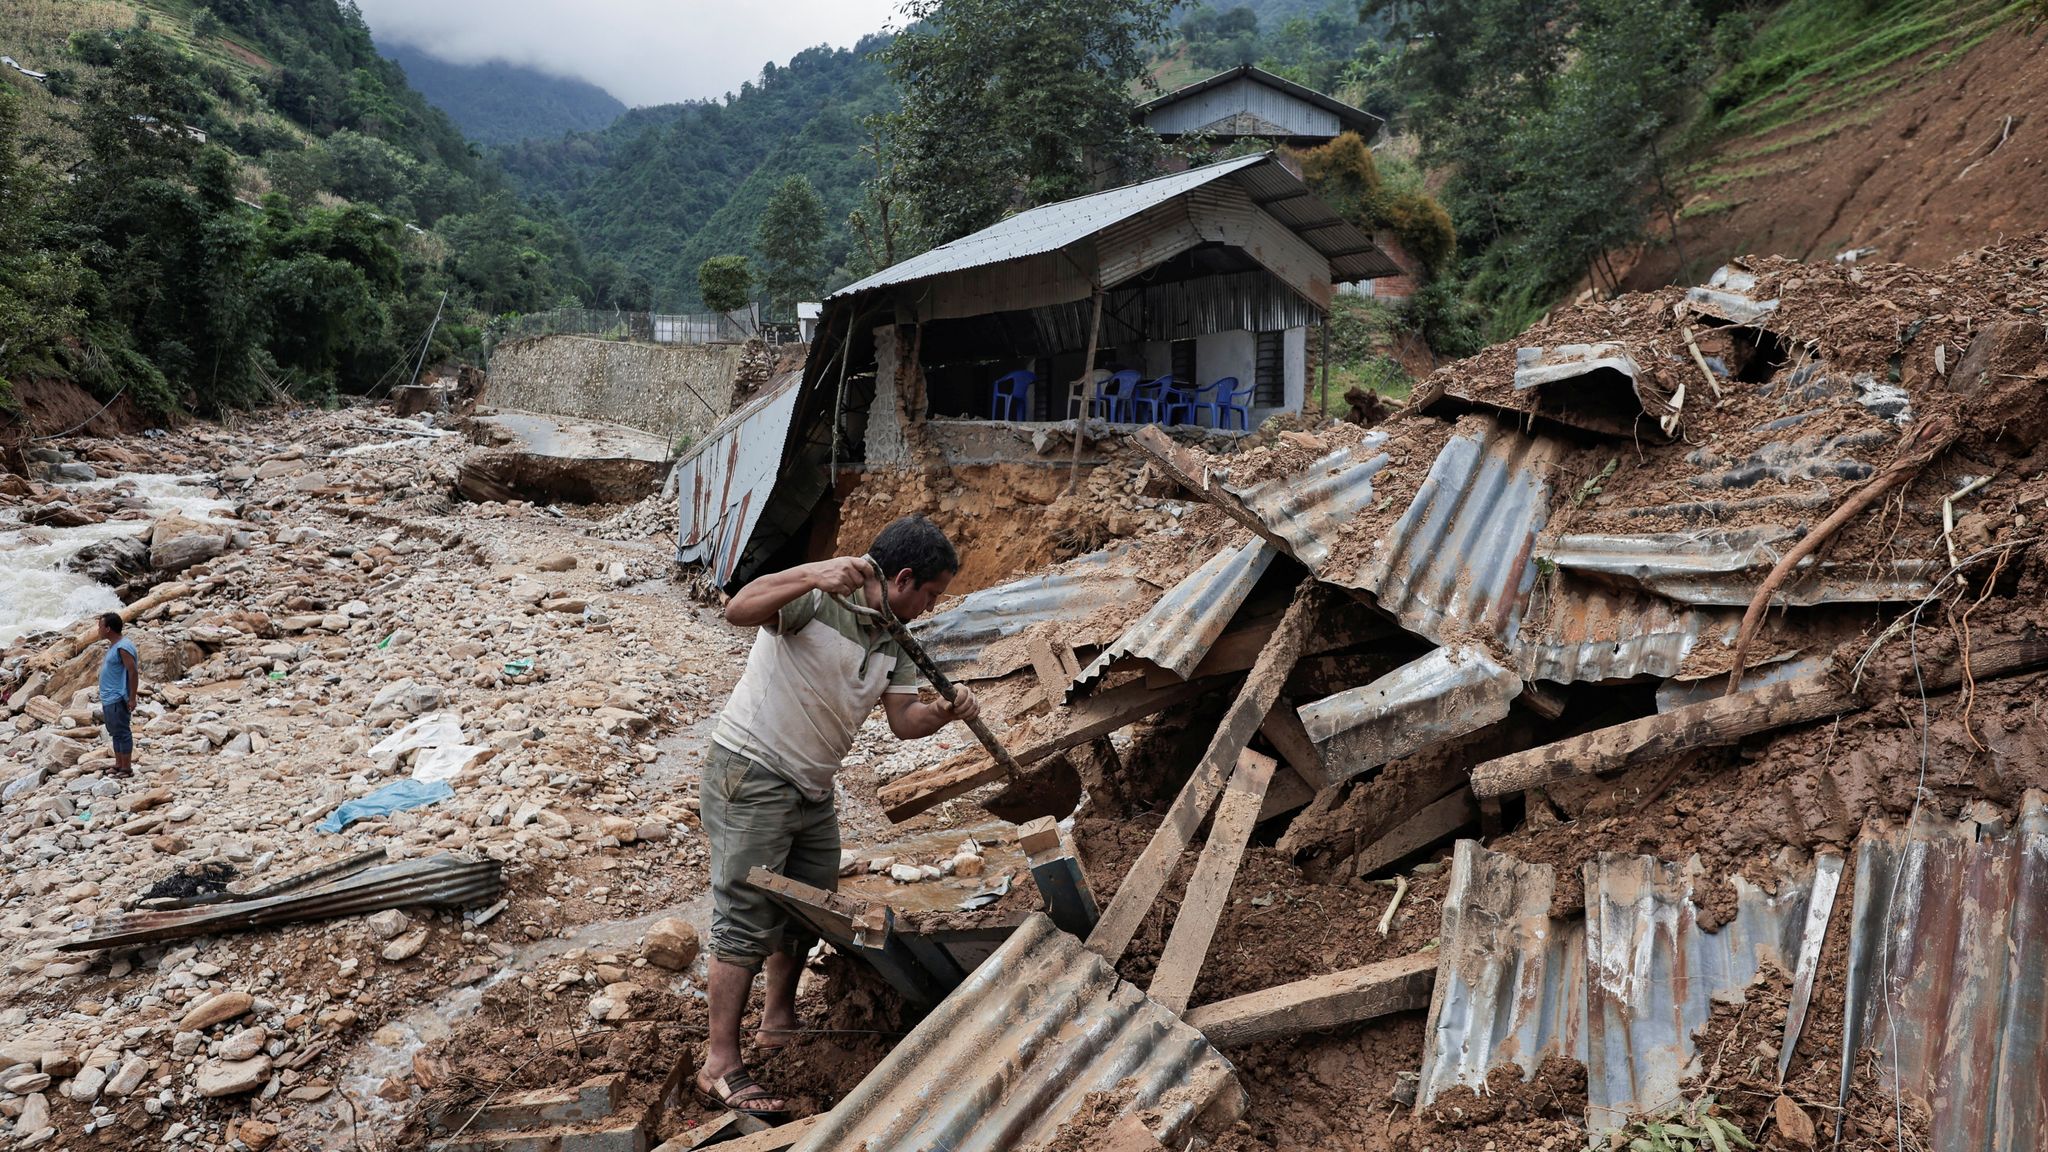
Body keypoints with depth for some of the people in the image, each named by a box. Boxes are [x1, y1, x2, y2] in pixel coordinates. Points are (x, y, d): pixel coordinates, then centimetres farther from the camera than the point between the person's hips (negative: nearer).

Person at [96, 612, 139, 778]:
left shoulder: (123, 647, -18)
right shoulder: (113, 645, 14)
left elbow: (133, 672, -22)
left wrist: (132, 699, -22)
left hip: (118, 700, -10)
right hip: (108, 699, 10)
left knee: (122, 733, -4)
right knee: (115, 733, 16)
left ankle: (126, 769, 1)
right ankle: (118, 765, 25)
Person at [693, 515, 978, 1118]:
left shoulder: (895, 641, 6)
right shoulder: (817, 598, -19)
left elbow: (903, 720, 3)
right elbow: (739, 611, -35)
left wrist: (944, 713, -18)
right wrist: (811, 575, -49)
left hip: (812, 790, 9)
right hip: (750, 778, -9)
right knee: (749, 921, -6)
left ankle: (777, 1023, 37)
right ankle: (720, 1068, 4)